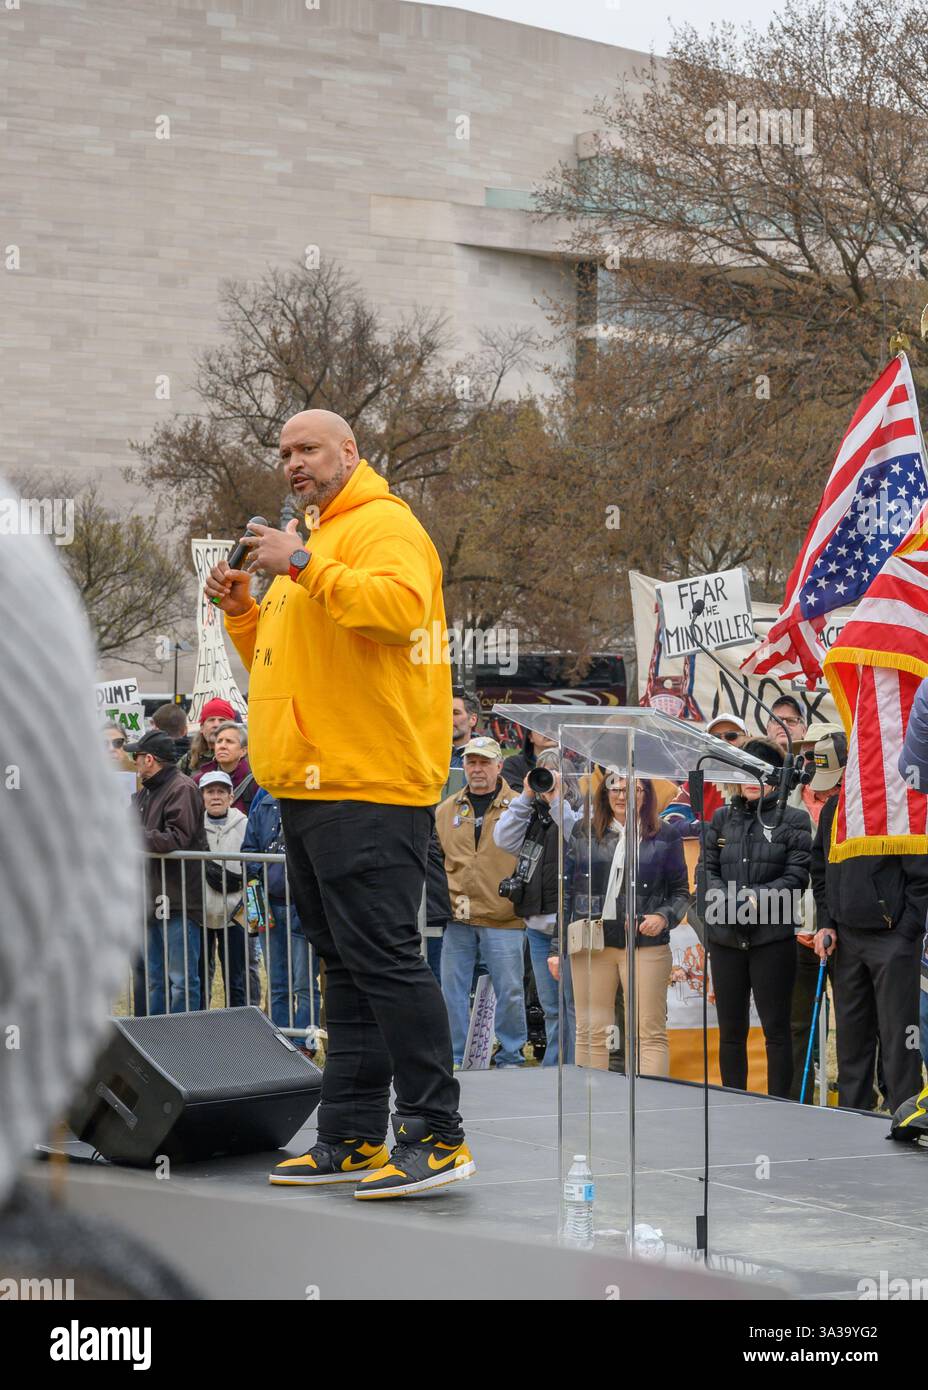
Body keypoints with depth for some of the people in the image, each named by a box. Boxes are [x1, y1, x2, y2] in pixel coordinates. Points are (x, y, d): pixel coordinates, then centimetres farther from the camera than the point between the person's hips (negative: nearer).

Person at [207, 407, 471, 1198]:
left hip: (368, 789, -10)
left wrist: (302, 566, -24)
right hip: (310, 787, 10)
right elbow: (282, 667, 30)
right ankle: (351, 1139, 14)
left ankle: (436, 1135, -9)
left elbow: (399, 604, -26)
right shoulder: (311, 544, 25)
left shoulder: (383, 525, -5)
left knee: (384, 958, -11)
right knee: (347, 967, 10)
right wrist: (245, 613, 13)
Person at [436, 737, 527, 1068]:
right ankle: (453, 1058, 13)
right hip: (457, 917, 3)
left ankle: (511, 1058, 13)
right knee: (452, 990, 5)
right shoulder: (447, 810, 11)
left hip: (503, 918, -3)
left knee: (509, 991, 1)